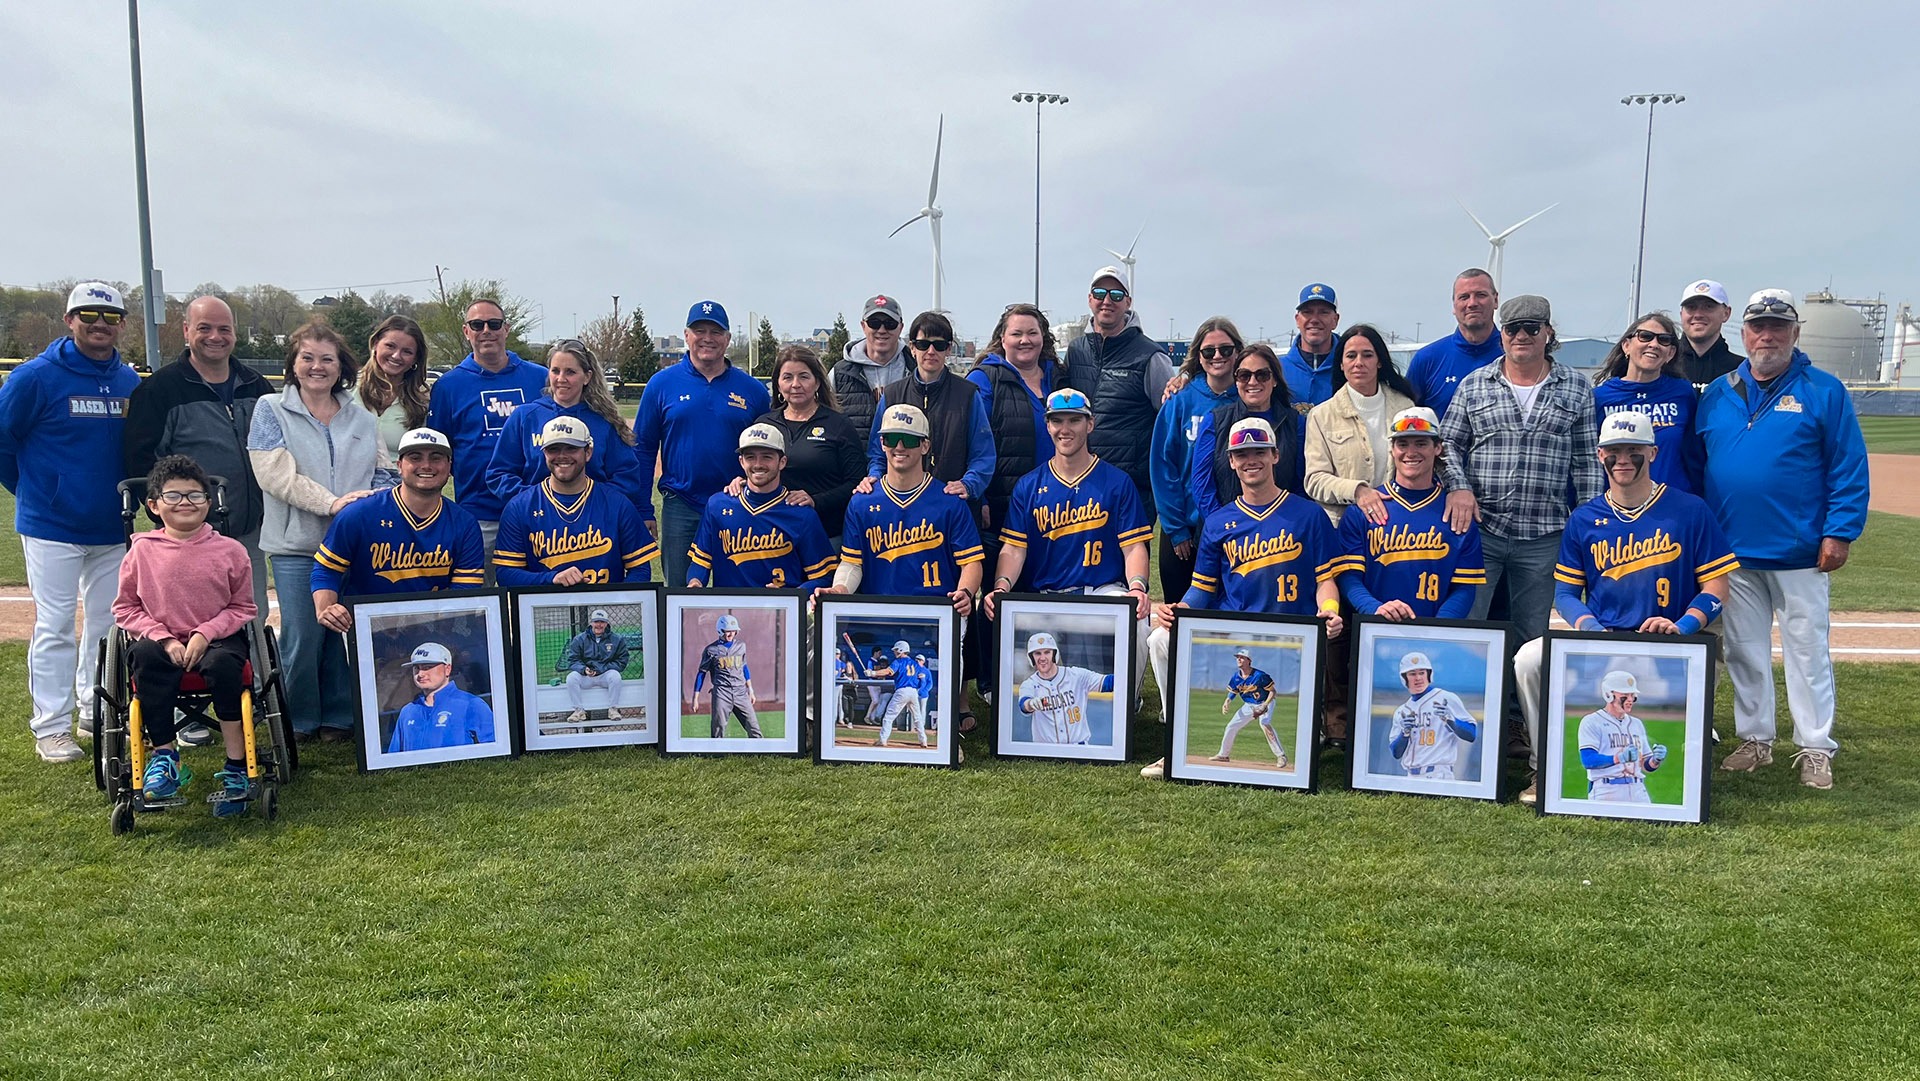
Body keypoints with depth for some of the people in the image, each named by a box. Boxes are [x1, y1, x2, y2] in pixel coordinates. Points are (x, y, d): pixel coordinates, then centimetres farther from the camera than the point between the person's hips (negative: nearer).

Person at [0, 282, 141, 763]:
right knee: (55, 626, -1)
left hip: (112, 527, 5)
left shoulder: (129, 381, 5)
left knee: (109, 622, 12)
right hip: (52, 527, -5)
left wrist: (125, 493, 9)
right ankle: (50, 727, 8)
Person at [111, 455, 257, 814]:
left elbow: (242, 607, 4)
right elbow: (125, 608, 7)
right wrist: (164, 638, -8)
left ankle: (236, 768, -27)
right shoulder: (143, 550, 3)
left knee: (223, 663, -34)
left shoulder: (230, 550, 1)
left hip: (216, 639, -1)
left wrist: (206, 633, -12)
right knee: (144, 656, -33)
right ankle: (164, 754, -21)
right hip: (161, 642, 1)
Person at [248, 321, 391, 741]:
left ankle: (340, 717, 16)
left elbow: (384, 472, 14)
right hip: (297, 544, -2)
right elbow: (275, 473, -8)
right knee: (302, 638, -3)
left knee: (348, 634, 3)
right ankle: (299, 722, 12)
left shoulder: (362, 418, 15)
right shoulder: (271, 410, 5)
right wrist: (332, 503, -17)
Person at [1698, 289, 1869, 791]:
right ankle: (1755, 739, 23)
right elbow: (1695, 466, 11)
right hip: (1733, 550, 4)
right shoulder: (1718, 393, 9)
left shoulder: (1824, 391, -1)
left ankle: (1815, 749, 13)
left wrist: (1839, 532, -12)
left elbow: (1849, 467, -4)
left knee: (1807, 650, 3)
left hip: (1799, 552, -3)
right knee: (1743, 651, 11)